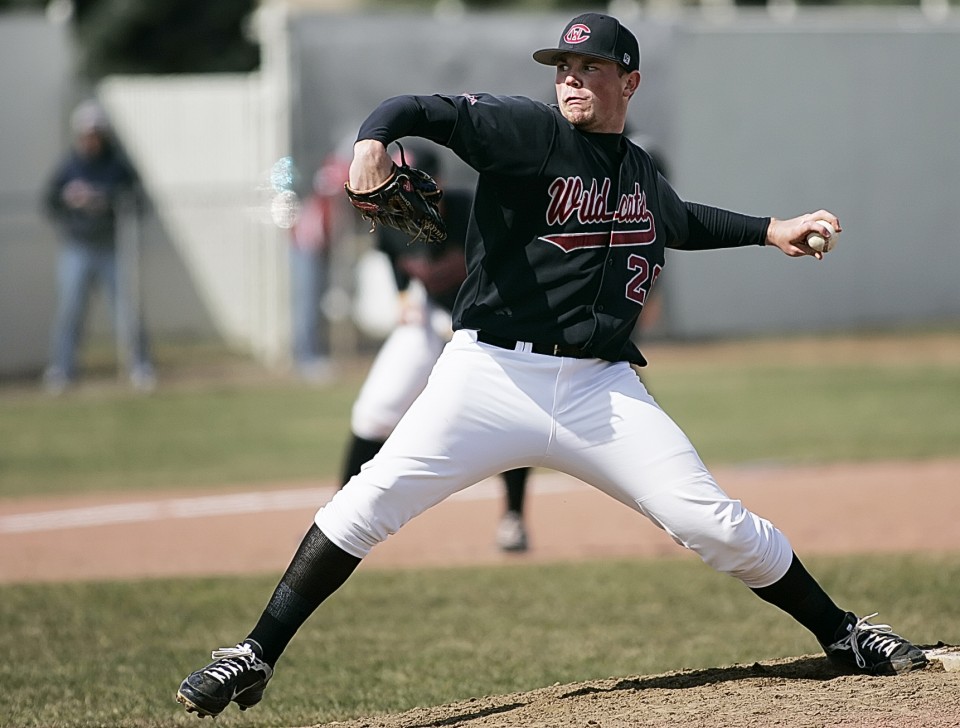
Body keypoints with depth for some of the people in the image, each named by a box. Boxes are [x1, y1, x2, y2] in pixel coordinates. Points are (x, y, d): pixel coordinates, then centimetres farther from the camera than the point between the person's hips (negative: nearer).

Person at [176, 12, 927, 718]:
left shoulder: (641, 172, 16)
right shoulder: (528, 131, -2)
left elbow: (679, 220, 40)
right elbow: (424, 111, -14)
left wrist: (769, 230, 36)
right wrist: (374, 141, -34)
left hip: (603, 389, 3)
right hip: (492, 371, -3)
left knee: (713, 523, -6)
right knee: (371, 500, -17)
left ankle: (845, 636, 13)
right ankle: (255, 657, -9)